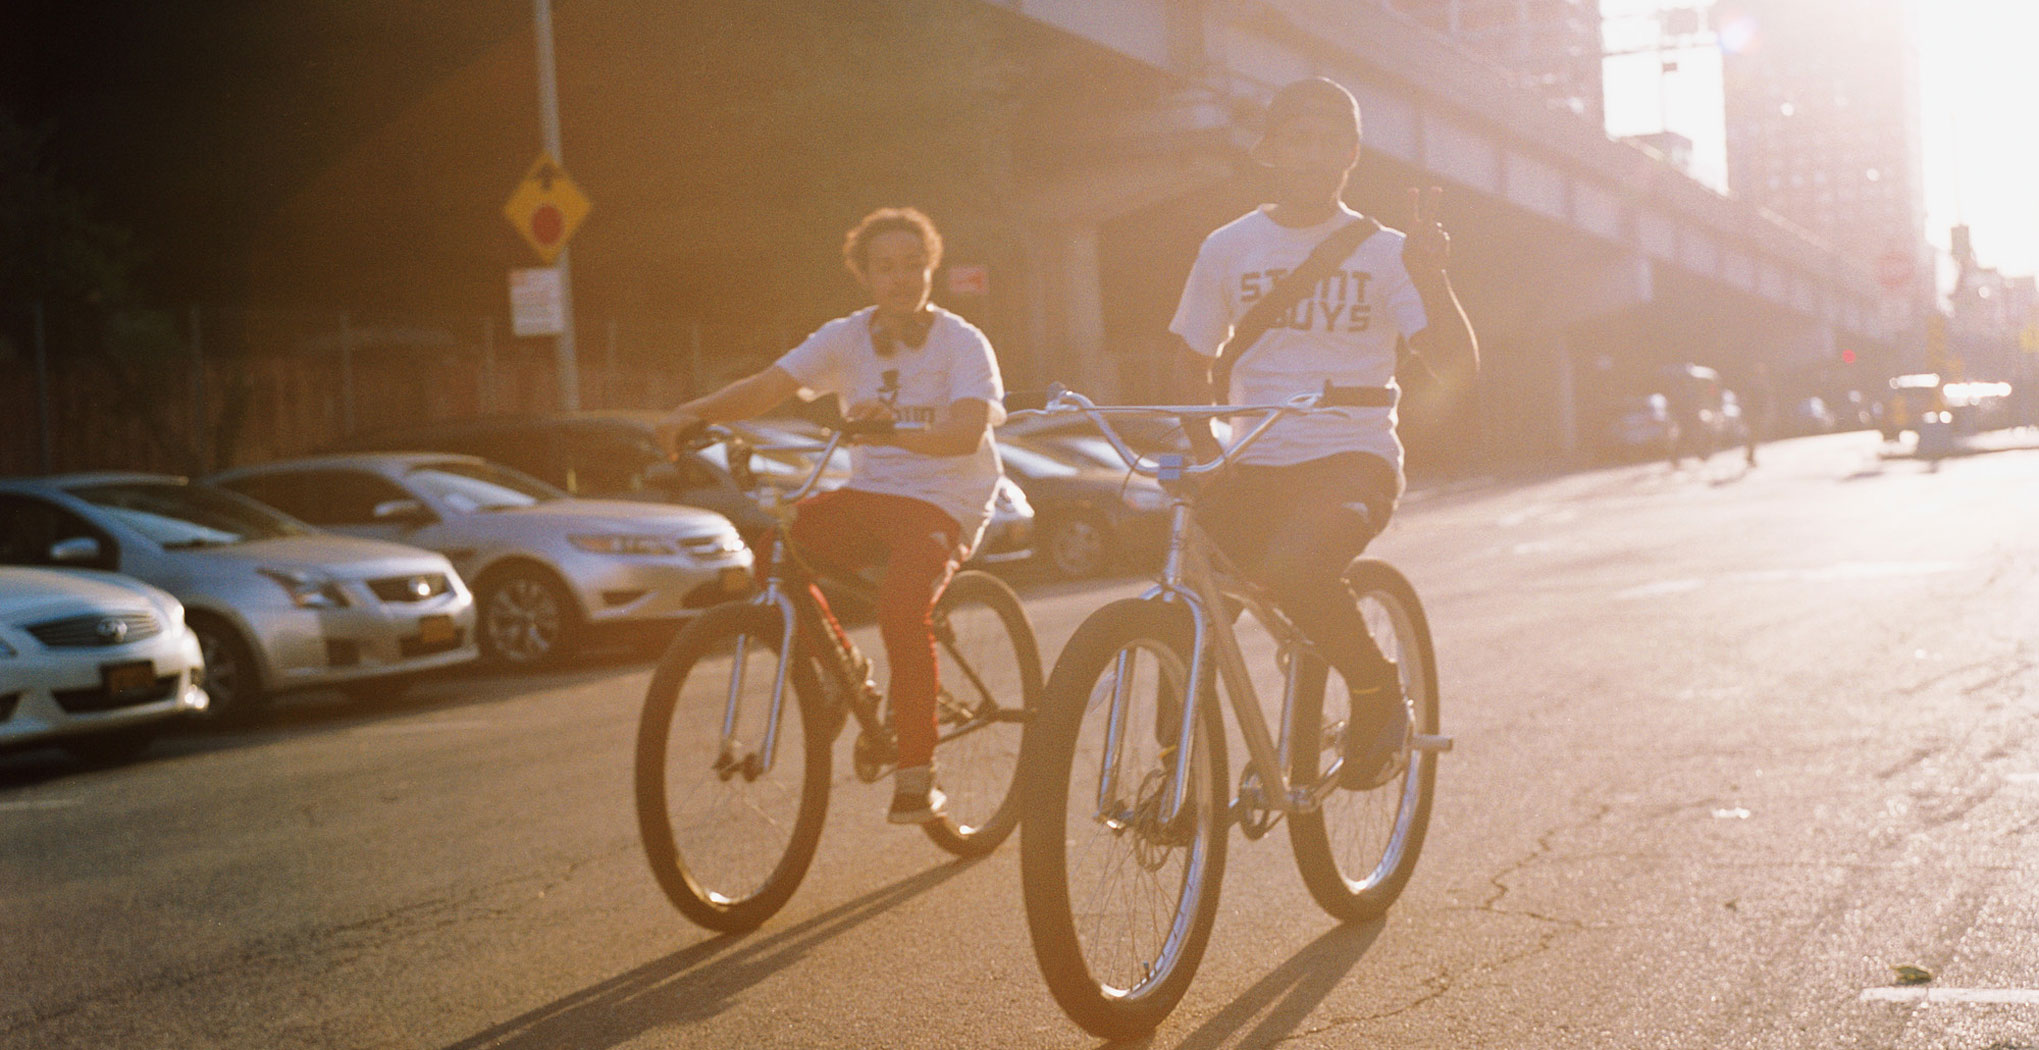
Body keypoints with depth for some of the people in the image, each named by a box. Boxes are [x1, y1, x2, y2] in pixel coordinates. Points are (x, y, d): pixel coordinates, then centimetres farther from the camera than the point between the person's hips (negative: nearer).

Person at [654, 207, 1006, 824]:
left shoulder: (961, 342, -7)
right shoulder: (846, 338, 4)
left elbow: (968, 430, -25)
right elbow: (768, 386, -9)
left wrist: (897, 429, -44)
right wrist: (696, 412, -28)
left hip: (942, 501, -5)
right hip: (867, 492, 5)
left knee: (902, 603, -33)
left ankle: (916, 775, -20)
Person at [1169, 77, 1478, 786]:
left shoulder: (1380, 253, 1)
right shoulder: (1228, 249, 8)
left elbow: (1457, 370, -8)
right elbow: (1197, 363, 19)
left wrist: (1431, 278, -23)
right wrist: (1203, 446, 3)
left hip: (1353, 460, -3)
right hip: (1253, 467, 3)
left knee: (1291, 567, -34)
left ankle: (1380, 695, -7)